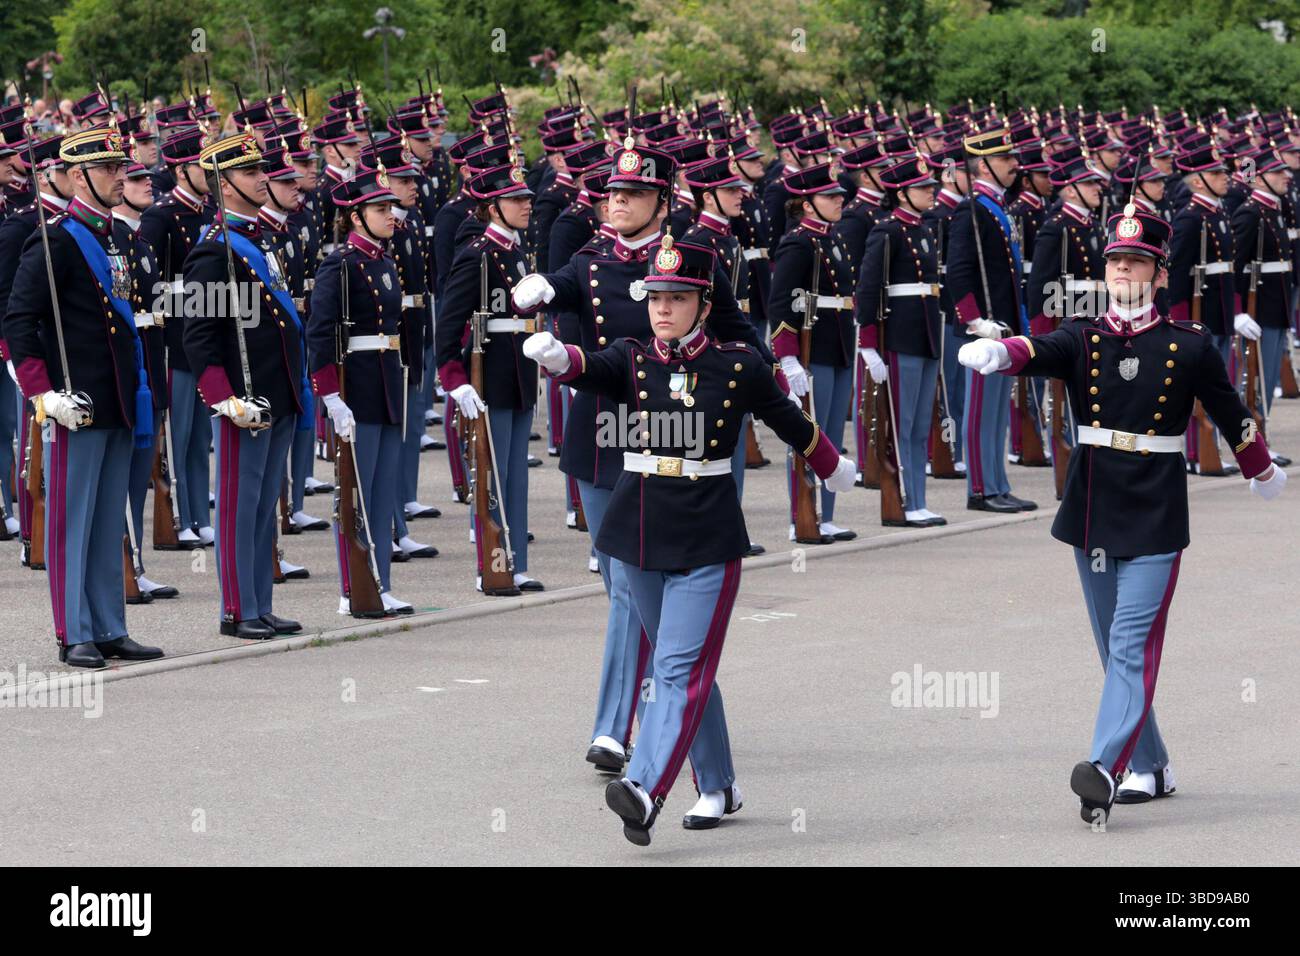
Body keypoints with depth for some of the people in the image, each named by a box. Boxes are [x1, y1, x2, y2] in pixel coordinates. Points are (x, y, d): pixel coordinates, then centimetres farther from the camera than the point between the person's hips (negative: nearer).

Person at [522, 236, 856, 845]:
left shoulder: (739, 366, -2)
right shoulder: (632, 361, 1)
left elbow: (791, 423, 14)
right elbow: (590, 370, -21)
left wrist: (834, 468, 30)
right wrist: (554, 356, -44)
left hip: (708, 541, -3)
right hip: (641, 536, 4)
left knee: (680, 668, -14)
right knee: (685, 667, 15)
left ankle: (645, 791, -26)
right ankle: (718, 788, 28)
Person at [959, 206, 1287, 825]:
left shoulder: (1190, 346, -3)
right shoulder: (1083, 338, 2)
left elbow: (1231, 413, 11)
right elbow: (1037, 353, -20)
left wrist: (1262, 470, 26)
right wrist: (995, 352, -43)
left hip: (1155, 516, -4)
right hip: (1094, 512, 4)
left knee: (1132, 645, -14)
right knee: (1116, 650, 11)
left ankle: (1105, 768, -24)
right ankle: (1150, 768, 23)